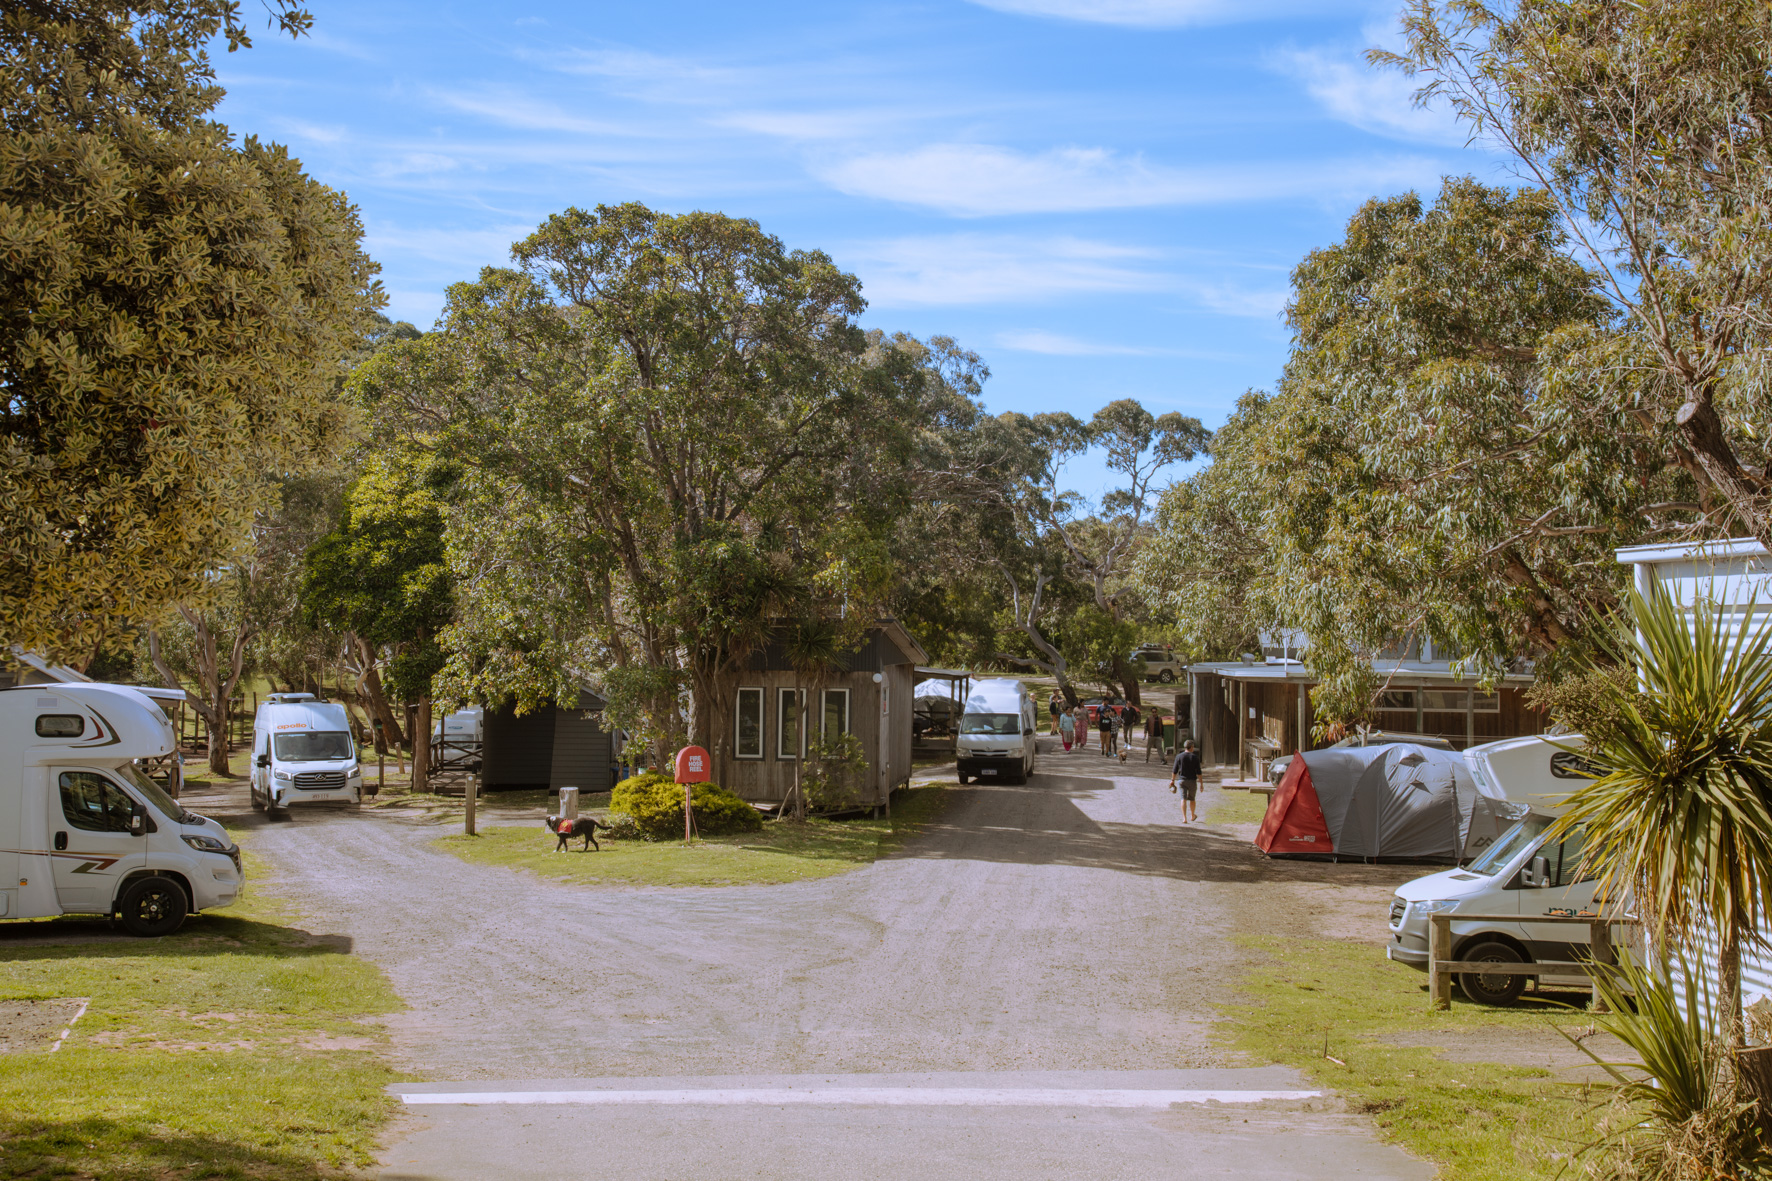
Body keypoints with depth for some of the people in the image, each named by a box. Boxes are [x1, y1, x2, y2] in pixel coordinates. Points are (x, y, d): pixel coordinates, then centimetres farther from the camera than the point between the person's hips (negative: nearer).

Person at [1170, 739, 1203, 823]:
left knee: (1183, 799, -4)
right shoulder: (1195, 757, -6)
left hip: (1182, 780, 0)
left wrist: (1172, 780, 12)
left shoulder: (1179, 757, -2)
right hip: (1192, 781, 0)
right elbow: (1198, 772, -7)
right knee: (1192, 799, 16)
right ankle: (1192, 816, 34)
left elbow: (1174, 771, 0)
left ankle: (1184, 818, -15)